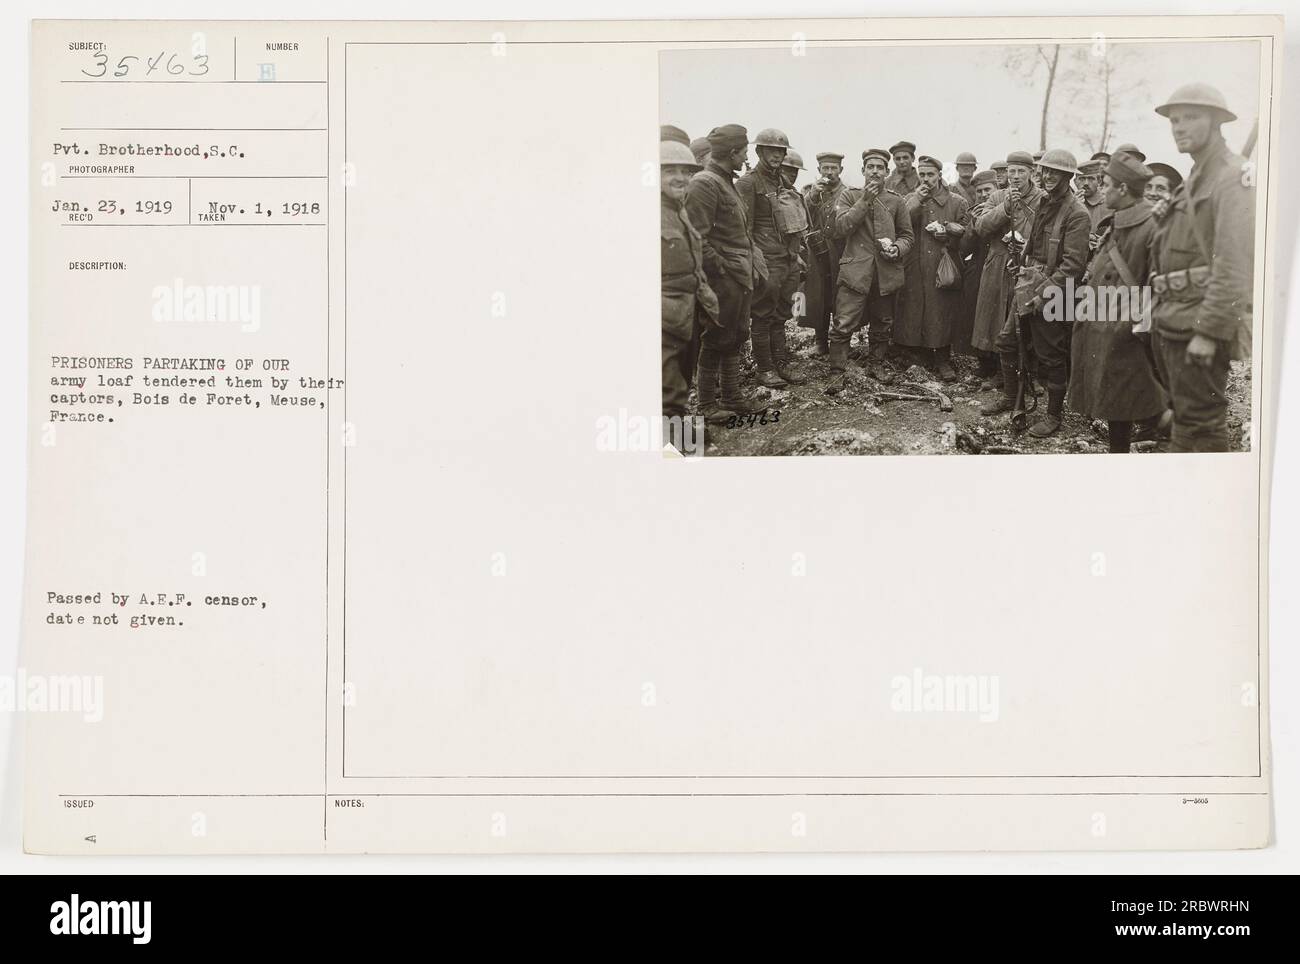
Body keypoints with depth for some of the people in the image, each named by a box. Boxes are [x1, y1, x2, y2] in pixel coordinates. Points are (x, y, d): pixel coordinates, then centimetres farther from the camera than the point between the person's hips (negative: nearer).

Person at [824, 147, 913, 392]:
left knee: (882, 324, 13)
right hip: (855, 270, -3)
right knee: (843, 325, -10)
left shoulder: (896, 200, 10)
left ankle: (876, 363, 31)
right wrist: (864, 201, -14)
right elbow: (841, 227, -9)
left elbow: (906, 234, 15)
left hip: (886, 272, 3)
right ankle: (837, 373, -4)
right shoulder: (849, 196, 4)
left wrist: (897, 249, -7)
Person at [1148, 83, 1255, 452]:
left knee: (1200, 422, -6)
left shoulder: (1233, 176, -11)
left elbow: (1234, 264, -20)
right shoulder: (1194, 180, 18)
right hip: (1172, 322, 10)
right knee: (1183, 416, 16)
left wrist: (1208, 331, -23)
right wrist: (1159, 313, 15)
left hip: (1201, 321, -9)